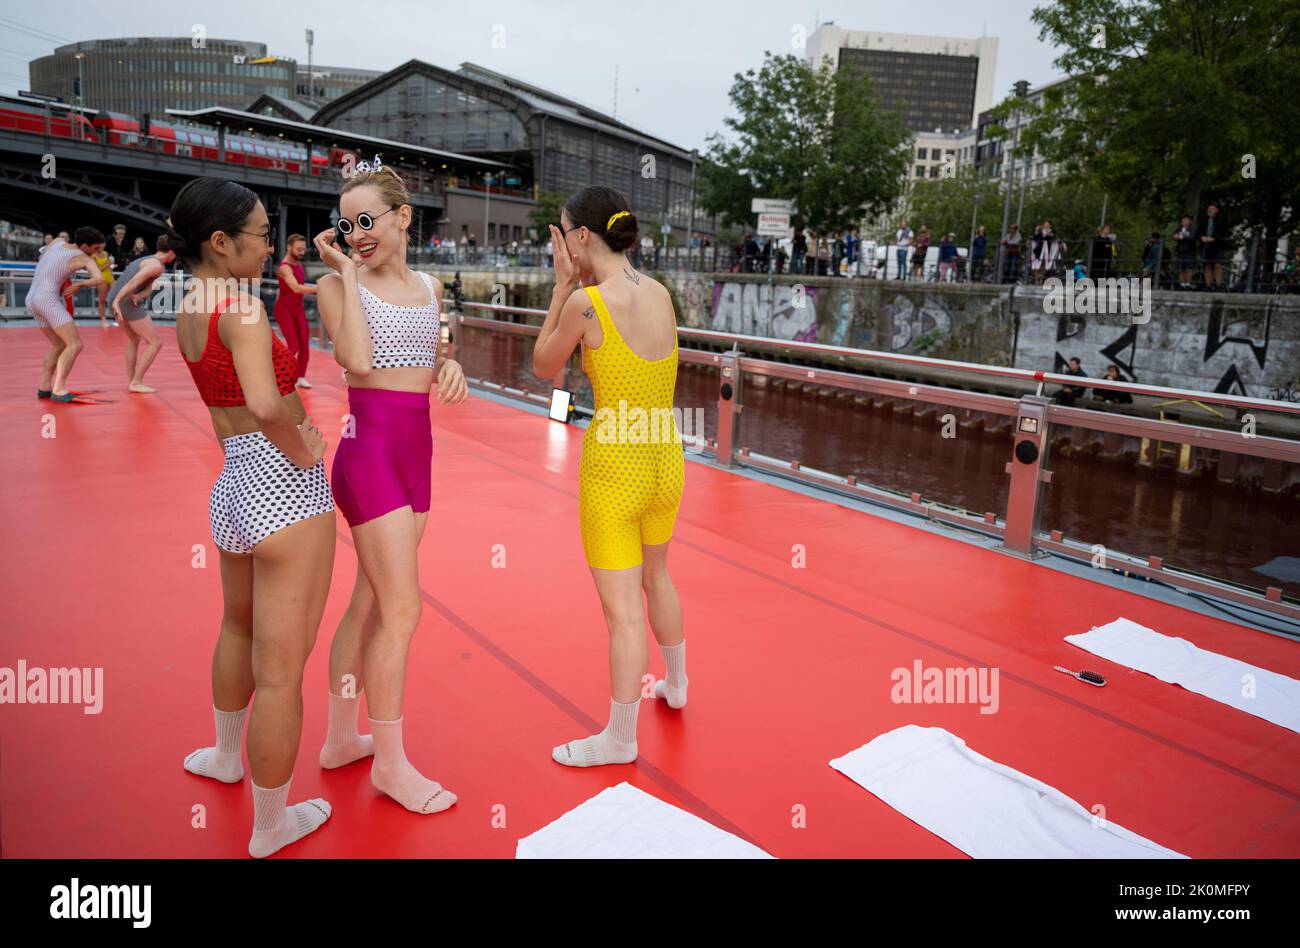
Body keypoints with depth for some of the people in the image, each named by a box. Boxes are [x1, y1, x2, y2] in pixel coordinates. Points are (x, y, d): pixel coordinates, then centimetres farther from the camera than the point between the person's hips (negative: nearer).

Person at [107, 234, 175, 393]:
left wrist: (138, 296, -16)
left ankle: (131, 380, 26)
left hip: (114, 298, 10)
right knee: (155, 343, -2)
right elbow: (134, 281, -22)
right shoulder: (157, 265, -8)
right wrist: (117, 301, -28)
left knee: (134, 339, 27)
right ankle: (136, 383, -4)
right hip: (127, 302, -10)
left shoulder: (146, 260, 23)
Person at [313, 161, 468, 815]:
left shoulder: (428, 287, 13)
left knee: (370, 602, 15)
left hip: (417, 450, 7)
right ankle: (389, 763, 13)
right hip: (370, 449, -7)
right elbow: (357, 358, -22)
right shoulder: (336, 285, -5)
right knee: (402, 610, -4)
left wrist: (449, 367, -2)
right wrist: (346, 272, -13)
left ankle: (340, 738, 31)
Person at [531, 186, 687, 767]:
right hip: (665, 460, 7)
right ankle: (676, 686, 47)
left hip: (613, 467, -7)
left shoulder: (586, 301, -17)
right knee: (655, 577, 27)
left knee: (623, 608, 4)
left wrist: (562, 285, 1)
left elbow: (544, 367, -1)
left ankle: (620, 738, 21)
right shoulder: (660, 294, 1)